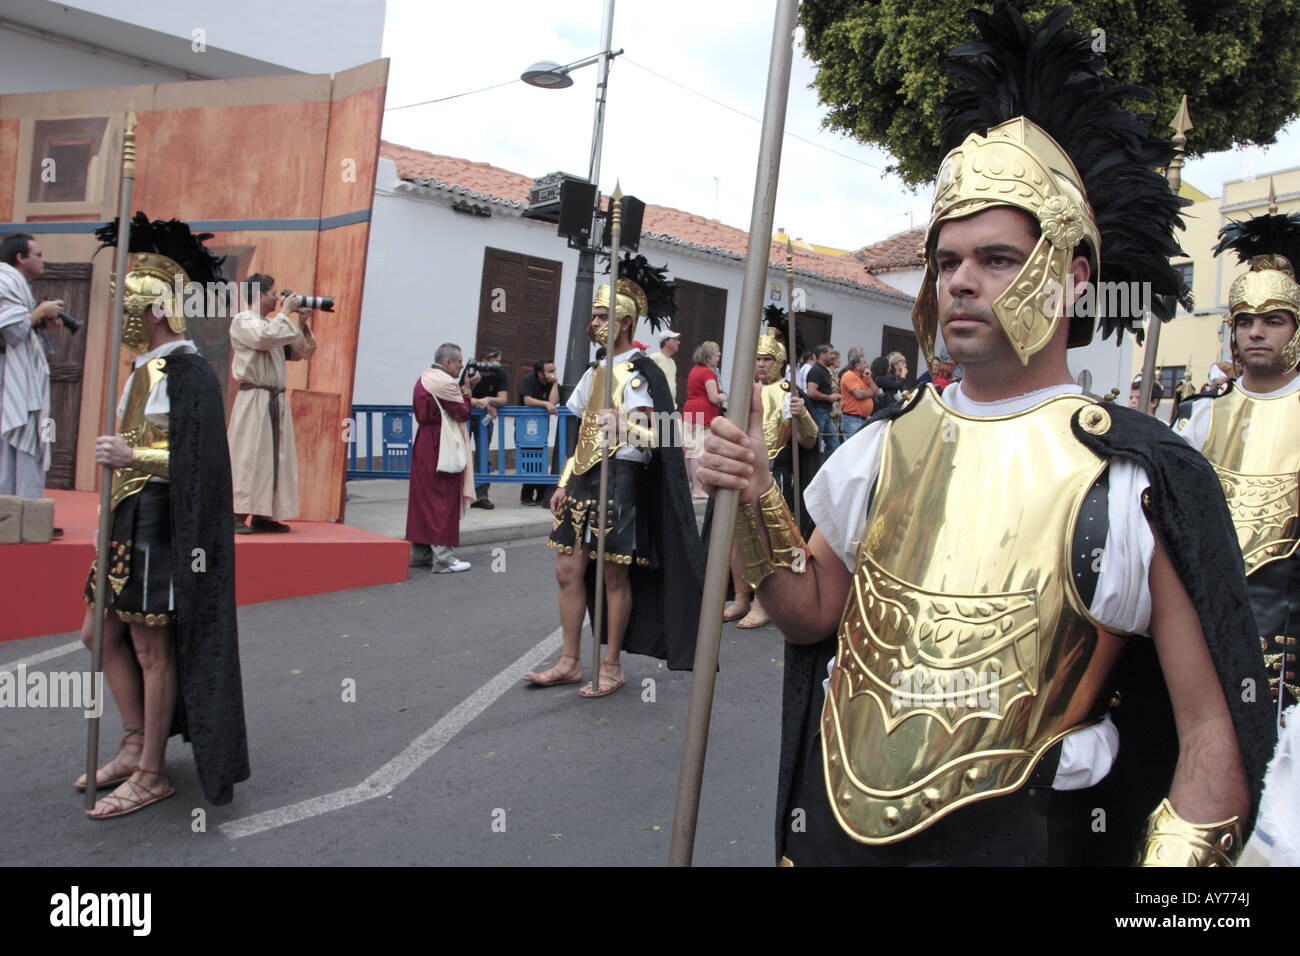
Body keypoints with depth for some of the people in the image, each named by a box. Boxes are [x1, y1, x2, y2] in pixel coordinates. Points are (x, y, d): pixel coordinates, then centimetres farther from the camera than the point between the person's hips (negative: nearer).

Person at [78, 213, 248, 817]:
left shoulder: (187, 371, -14)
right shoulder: (147, 367, 15)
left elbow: (198, 459, -19)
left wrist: (131, 456, -24)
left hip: (160, 523, -10)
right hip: (128, 519, 10)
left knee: (151, 648, -1)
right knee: (101, 633, 15)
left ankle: (150, 775, 12)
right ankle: (136, 743, 29)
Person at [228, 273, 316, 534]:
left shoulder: (274, 323, 20)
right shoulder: (242, 321, -2)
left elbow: (300, 353, 20)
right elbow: (265, 337, -22)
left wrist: (302, 325, 8)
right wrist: (285, 312, -10)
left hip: (277, 400, 8)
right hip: (253, 399, -8)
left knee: (275, 457, 6)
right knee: (248, 456, -10)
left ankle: (262, 515, 11)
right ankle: (237, 515, -9)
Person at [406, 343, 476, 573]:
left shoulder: (425, 378, 14)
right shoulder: (444, 382, -17)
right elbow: (462, 414, -14)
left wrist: (464, 388, 8)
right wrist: (467, 389, -3)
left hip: (423, 446, 10)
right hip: (440, 449, -10)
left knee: (423, 498, 13)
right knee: (443, 500, -6)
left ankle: (419, 553, 18)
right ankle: (443, 558, -4)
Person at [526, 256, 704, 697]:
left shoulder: (640, 373, -7)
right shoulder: (595, 372, 16)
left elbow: (652, 437, -15)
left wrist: (623, 426, -35)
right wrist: (564, 483, 16)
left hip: (620, 479, -8)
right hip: (584, 479, 8)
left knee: (614, 575, 0)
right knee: (569, 569, 8)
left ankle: (611, 667, 12)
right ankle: (570, 662, 18)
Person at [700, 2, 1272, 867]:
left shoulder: (1137, 482, -14)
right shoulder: (888, 445, -2)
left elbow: (1213, 734, -11)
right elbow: (813, 613, 5)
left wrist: (1177, 853, -21)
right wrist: (756, 502, -10)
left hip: (1009, 838, -4)